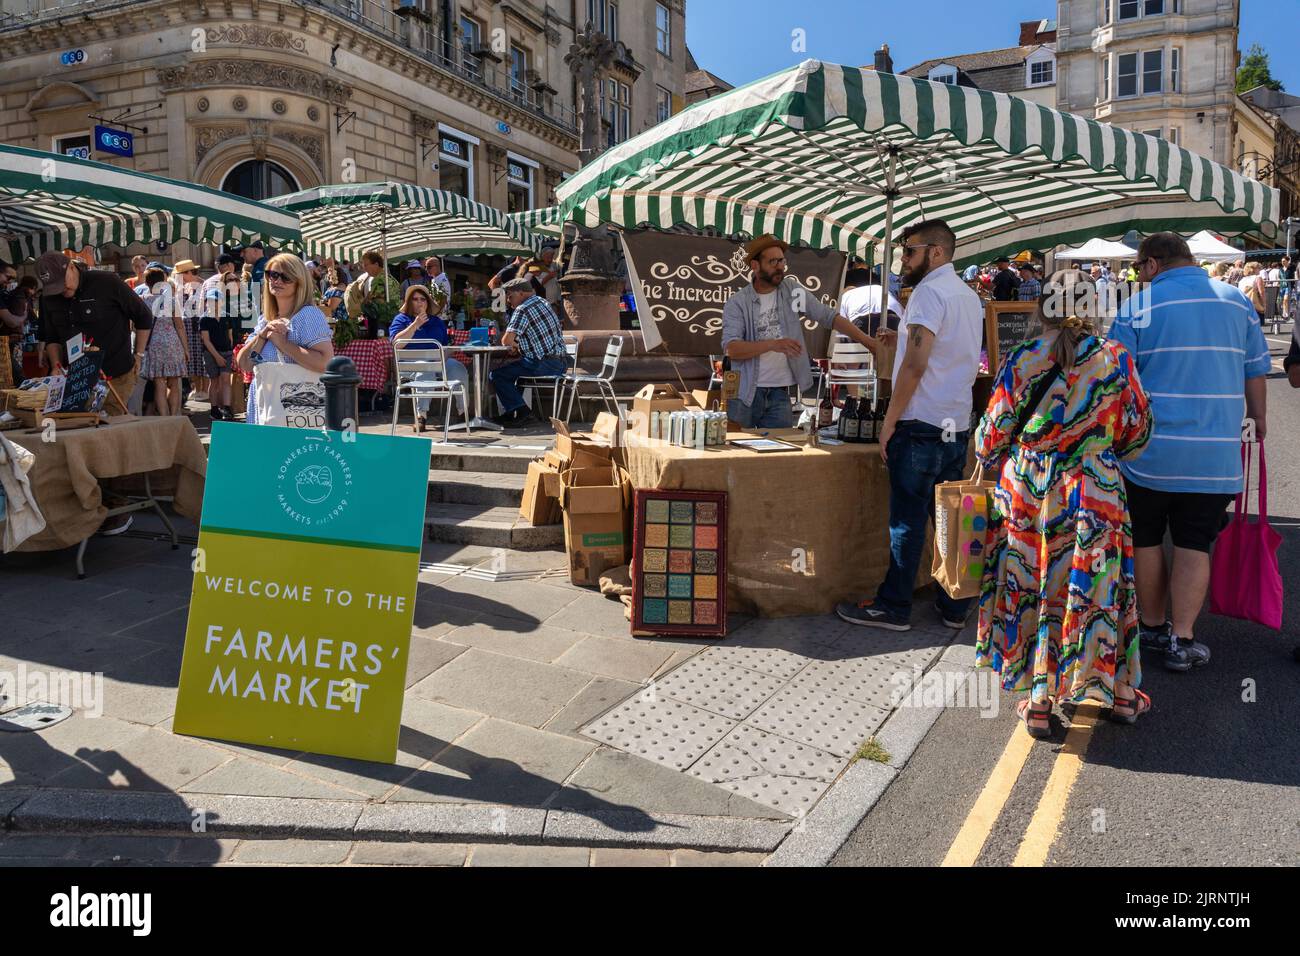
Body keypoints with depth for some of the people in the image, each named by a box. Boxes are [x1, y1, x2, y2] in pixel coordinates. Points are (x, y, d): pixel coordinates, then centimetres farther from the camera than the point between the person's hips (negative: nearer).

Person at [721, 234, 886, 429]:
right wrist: (773, 344, -29)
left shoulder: (792, 291, 4)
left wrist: (867, 341, -7)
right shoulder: (737, 303, -5)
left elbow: (829, 316, 2)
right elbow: (731, 348, -16)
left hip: (779, 393, 2)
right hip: (744, 393, -2)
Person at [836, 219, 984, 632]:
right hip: (958, 426, 9)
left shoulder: (929, 292, -11)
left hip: (921, 425, -9)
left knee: (907, 520, -2)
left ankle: (893, 608, 5)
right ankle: (955, 606, 17)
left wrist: (890, 421, -13)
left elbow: (915, 365, -18)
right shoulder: (970, 296, 17)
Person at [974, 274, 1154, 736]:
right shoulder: (1115, 359, -2)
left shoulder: (1022, 359, -4)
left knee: (1030, 589, 9)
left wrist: (989, 459, 21)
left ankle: (1038, 700, 15)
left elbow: (994, 430, 1)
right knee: (1095, 589, 12)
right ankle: (1120, 694, 28)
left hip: (1024, 490, 0)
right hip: (1093, 493, 0)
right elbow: (1137, 431, 6)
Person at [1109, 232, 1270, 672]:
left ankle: (1152, 627, 25)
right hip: (1216, 453, 2)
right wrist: (1258, 418, 27)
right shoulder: (1237, 302, 5)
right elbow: (1255, 372, 11)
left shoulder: (1138, 307, -6)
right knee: (1193, 544, 8)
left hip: (1148, 450, -2)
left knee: (1146, 540, 13)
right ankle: (1182, 640, 6)